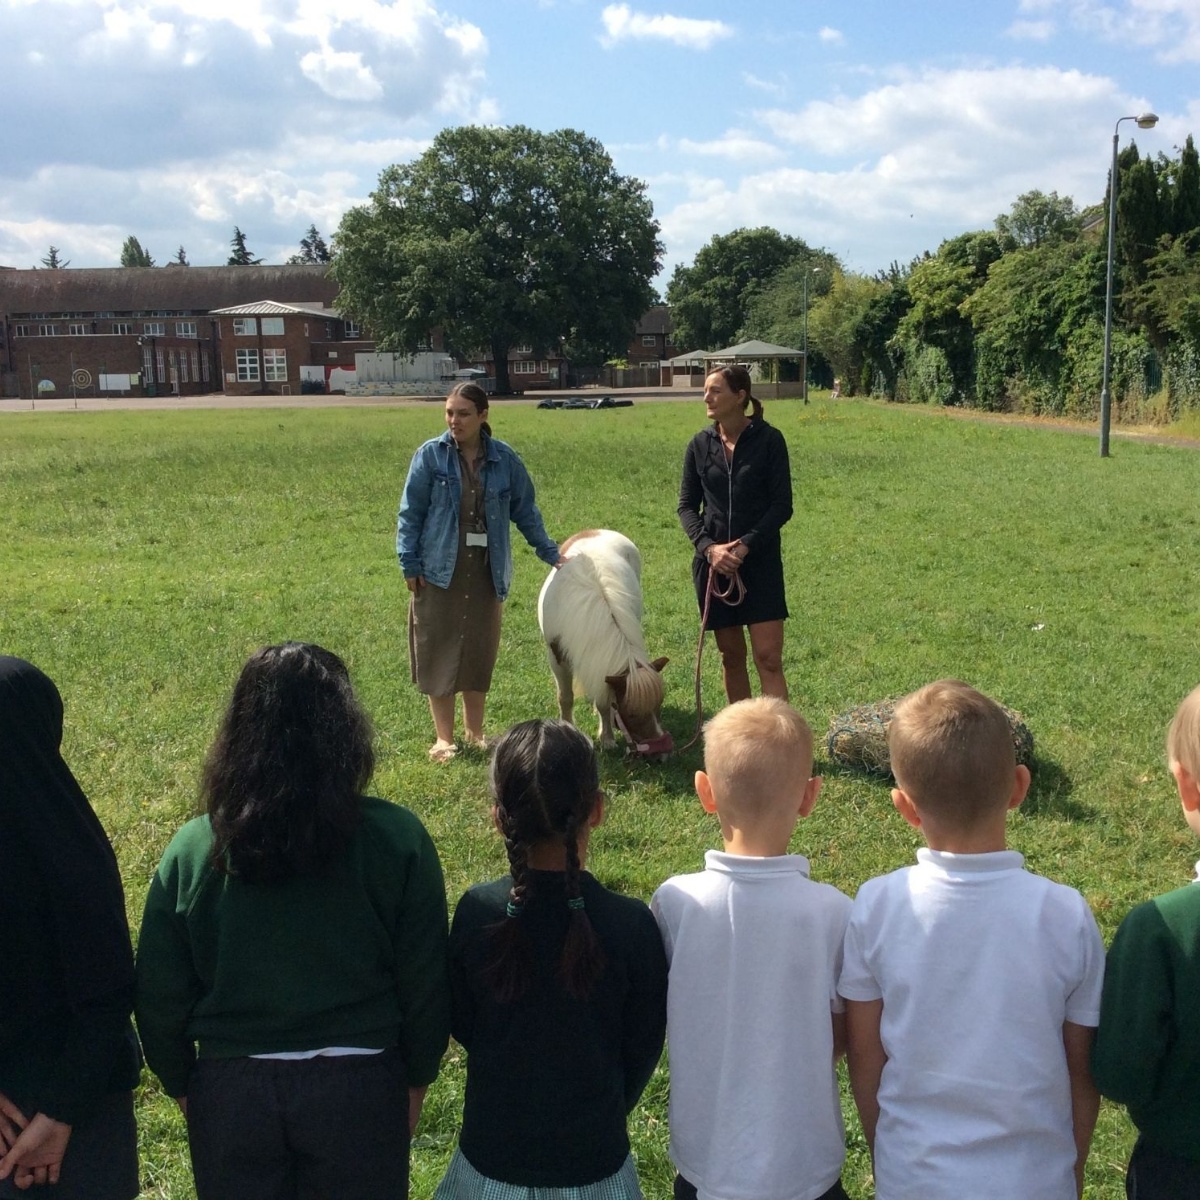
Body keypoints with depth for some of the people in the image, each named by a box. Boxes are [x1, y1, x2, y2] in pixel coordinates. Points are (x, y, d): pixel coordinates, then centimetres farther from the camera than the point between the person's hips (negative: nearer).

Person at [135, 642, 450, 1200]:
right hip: (359, 1090, -1)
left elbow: (159, 1000, -3)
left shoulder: (190, 851, -12)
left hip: (229, 1092, 1)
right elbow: (426, 985, -9)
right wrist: (415, 1081, 8)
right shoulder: (396, 839, -16)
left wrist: (182, 1086, 14)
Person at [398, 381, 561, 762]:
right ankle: (443, 737, 13)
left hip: (486, 570, 2)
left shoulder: (504, 459, 1)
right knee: (439, 650, 2)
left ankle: (474, 731, 26)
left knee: (480, 650, 11)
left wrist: (549, 553, 14)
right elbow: (410, 513, -3)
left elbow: (525, 510, 11)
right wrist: (409, 564, -8)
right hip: (439, 569, -2)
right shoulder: (430, 455, -5)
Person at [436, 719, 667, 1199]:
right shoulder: (631, 924, -21)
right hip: (592, 1161, -1)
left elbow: (461, 1026, -3)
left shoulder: (476, 912, -18)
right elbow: (643, 1048, -7)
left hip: (492, 1158, 1)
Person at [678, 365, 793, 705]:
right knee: (731, 656, 11)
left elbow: (782, 506, -7)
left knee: (768, 658, -7)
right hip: (713, 561, 3)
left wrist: (745, 546, -17)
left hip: (760, 561, -3)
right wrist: (708, 546, -11)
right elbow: (687, 505, 5)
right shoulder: (700, 444, 4)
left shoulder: (769, 440, -5)